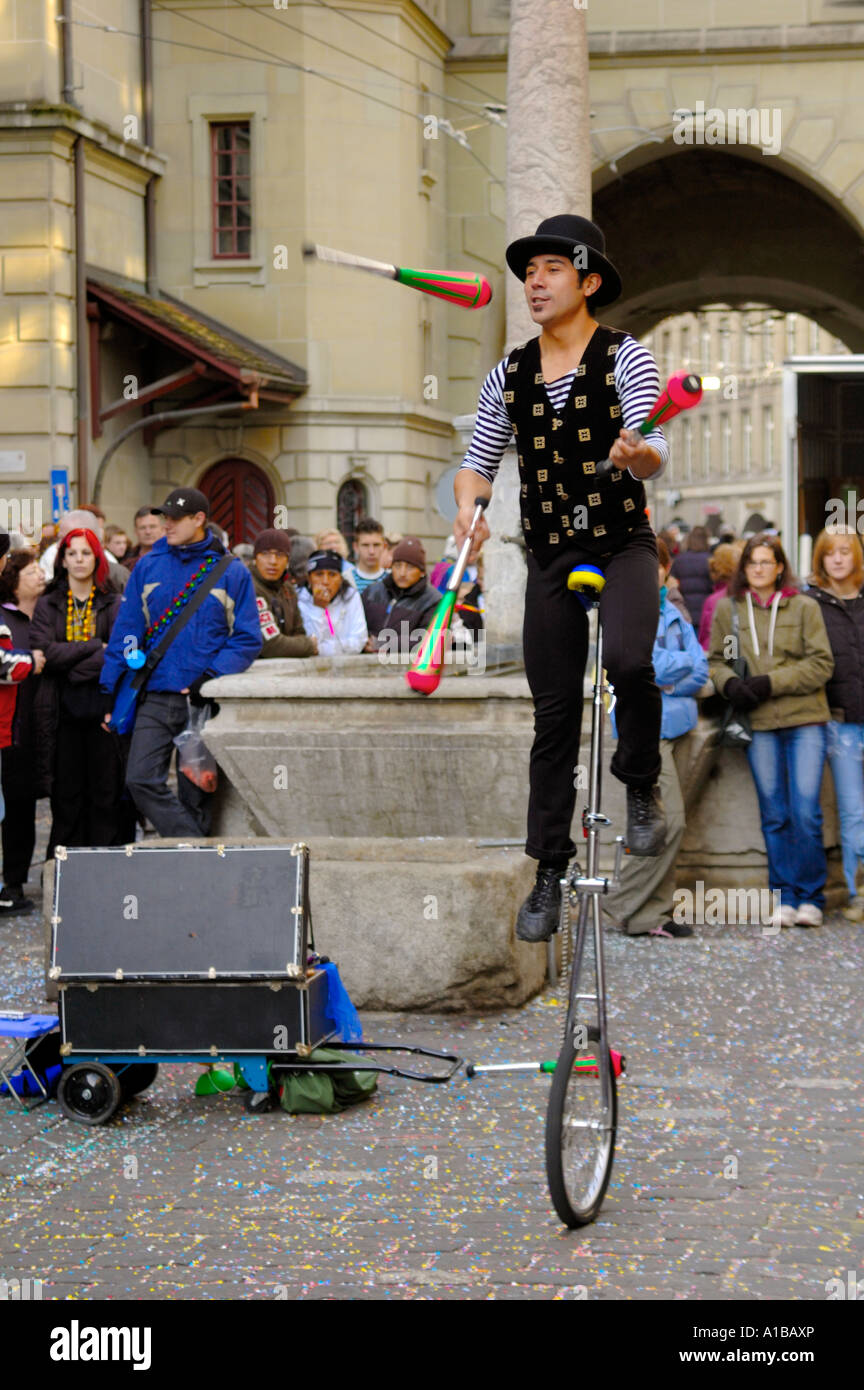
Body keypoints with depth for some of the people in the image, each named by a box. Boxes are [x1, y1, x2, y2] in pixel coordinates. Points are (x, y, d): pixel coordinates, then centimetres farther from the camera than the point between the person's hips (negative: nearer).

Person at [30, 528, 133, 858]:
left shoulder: (113, 604, 6)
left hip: (104, 708, -1)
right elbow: (44, 651, -5)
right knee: (66, 794, 3)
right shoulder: (47, 605, 10)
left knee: (107, 793, -2)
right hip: (62, 713, 1)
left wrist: (67, 665, -11)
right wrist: (95, 647, -9)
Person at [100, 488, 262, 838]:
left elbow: (247, 639, 0)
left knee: (195, 792, 3)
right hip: (155, 697, 2)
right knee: (141, 779, -14)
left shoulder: (232, 572, 2)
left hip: (204, 700, -2)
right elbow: (126, 631, 10)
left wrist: (212, 677, -14)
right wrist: (111, 691, 5)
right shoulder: (148, 566, 9)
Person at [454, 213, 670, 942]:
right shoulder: (509, 376, 7)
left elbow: (656, 453, -16)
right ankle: (550, 874, 13)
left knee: (629, 660, -32)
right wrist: (468, 507, -11)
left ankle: (643, 787, -4)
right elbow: (478, 462, 11)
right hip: (551, 555, 4)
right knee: (553, 716, 5)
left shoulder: (626, 357, -5)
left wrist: (637, 455, -40)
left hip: (623, 544, -4)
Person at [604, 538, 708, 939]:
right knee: (669, 821, -14)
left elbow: (700, 669, 6)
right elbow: (656, 665, -18)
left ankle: (653, 913, 11)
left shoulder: (671, 612, 15)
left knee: (662, 823, 7)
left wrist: (669, 680, -9)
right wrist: (683, 663, -4)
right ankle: (626, 904, -5)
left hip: (669, 722, 7)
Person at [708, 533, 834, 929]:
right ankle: (783, 898, 13)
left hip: (805, 721, -2)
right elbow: (716, 659, 14)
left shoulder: (804, 608, 3)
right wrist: (730, 684, -8)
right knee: (774, 816, 5)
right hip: (759, 724, 2)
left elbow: (821, 664, -2)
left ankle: (810, 897, 4)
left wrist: (770, 683, -12)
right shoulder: (727, 609, 9)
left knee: (806, 811, -7)